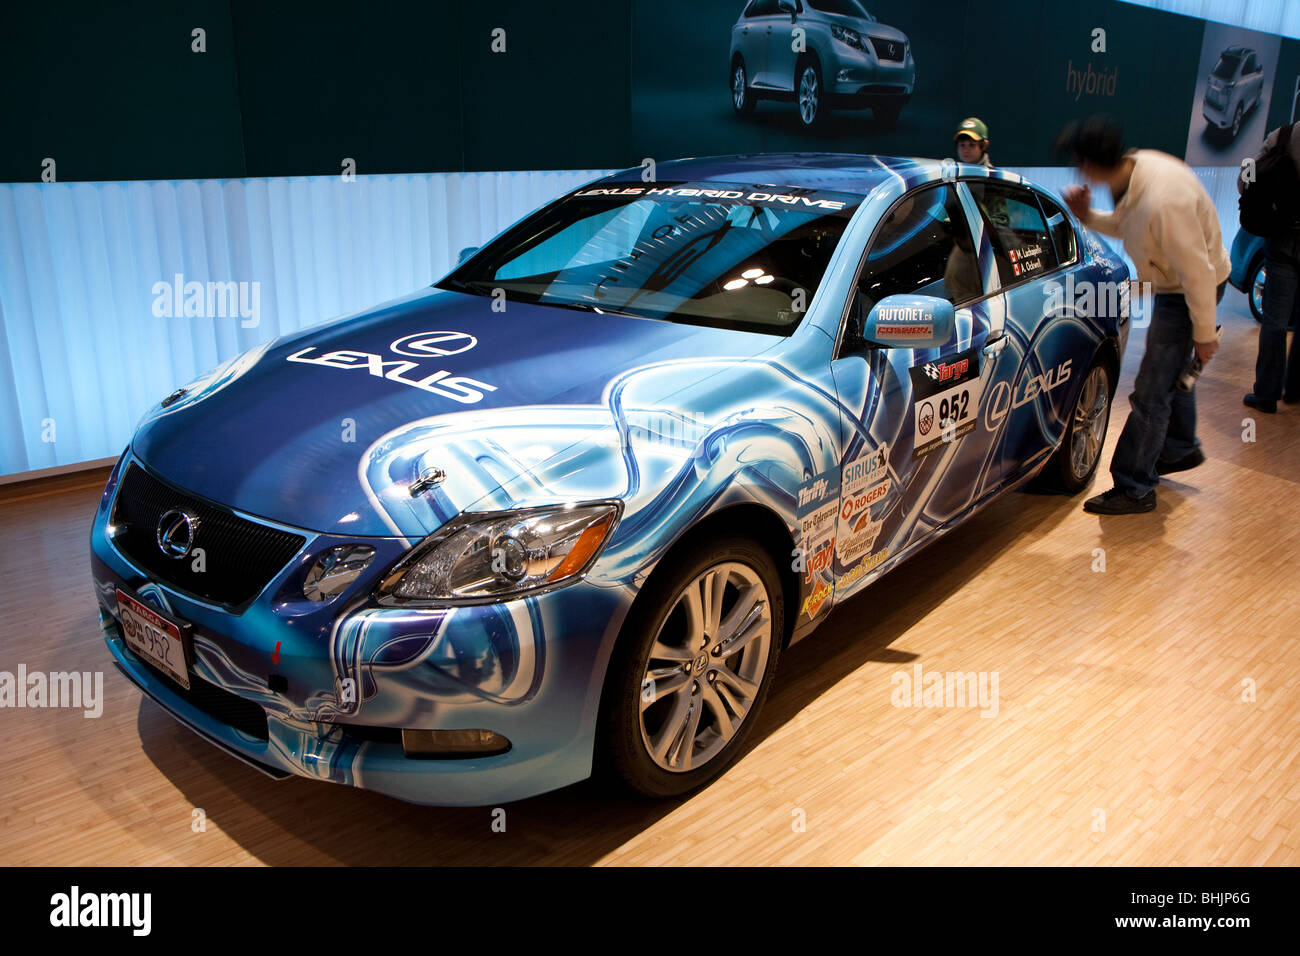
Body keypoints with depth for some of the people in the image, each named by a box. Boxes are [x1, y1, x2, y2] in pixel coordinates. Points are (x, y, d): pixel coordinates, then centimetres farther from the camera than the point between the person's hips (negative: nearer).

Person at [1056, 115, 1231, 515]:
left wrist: (1204, 334, -20)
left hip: (1193, 289, -10)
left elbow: (1198, 272, -29)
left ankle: (1135, 489, 5)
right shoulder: (1135, 167, -10)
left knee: (1152, 392, -6)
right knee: (1171, 371, 26)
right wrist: (1089, 217, -8)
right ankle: (1181, 449, 48)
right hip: (1173, 283, 10)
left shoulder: (1162, 202, -38)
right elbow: (1127, 227, 10)